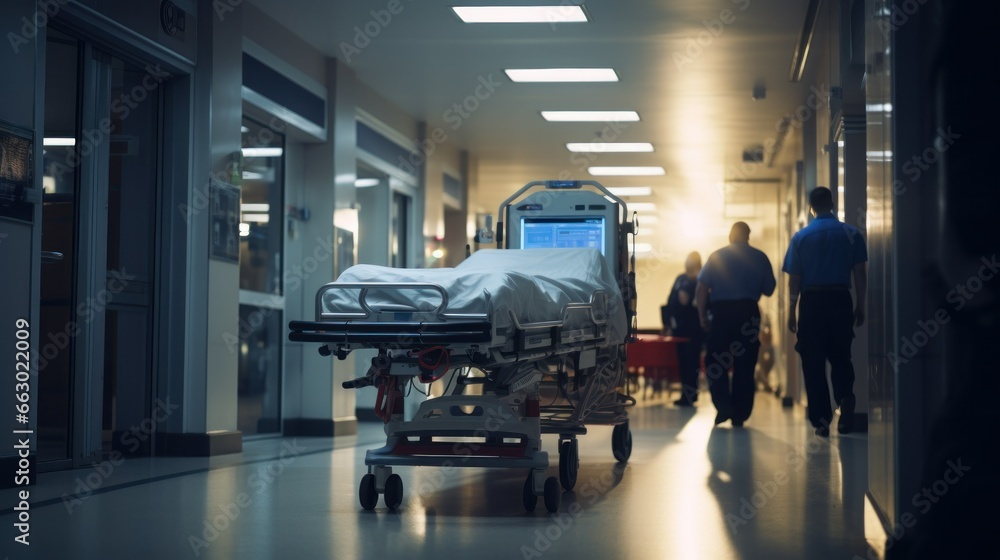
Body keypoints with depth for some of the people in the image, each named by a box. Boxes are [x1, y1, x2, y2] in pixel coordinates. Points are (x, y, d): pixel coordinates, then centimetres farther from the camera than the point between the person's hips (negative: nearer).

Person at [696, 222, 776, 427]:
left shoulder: (716, 256, 5)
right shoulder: (760, 258, 6)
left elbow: (702, 289, -2)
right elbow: (769, 290, 9)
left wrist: (702, 316, 3)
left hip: (721, 313, -1)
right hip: (748, 314, 1)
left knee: (715, 362, 6)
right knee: (745, 366, 6)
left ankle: (724, 406, -10)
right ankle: (740, 415, 6)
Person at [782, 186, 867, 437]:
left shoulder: (801, 237, 0)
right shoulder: (851, 233, 1)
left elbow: (794, 278, 1)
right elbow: (859, 274, 1)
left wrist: (791, 312, 8)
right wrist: (860, 306, 10)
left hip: (812, 303, -1)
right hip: (841, 301, 1)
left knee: (813, 362, 6)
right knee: (840, 357, 13)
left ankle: (822, 419, 4)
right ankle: (845, 398, -15)